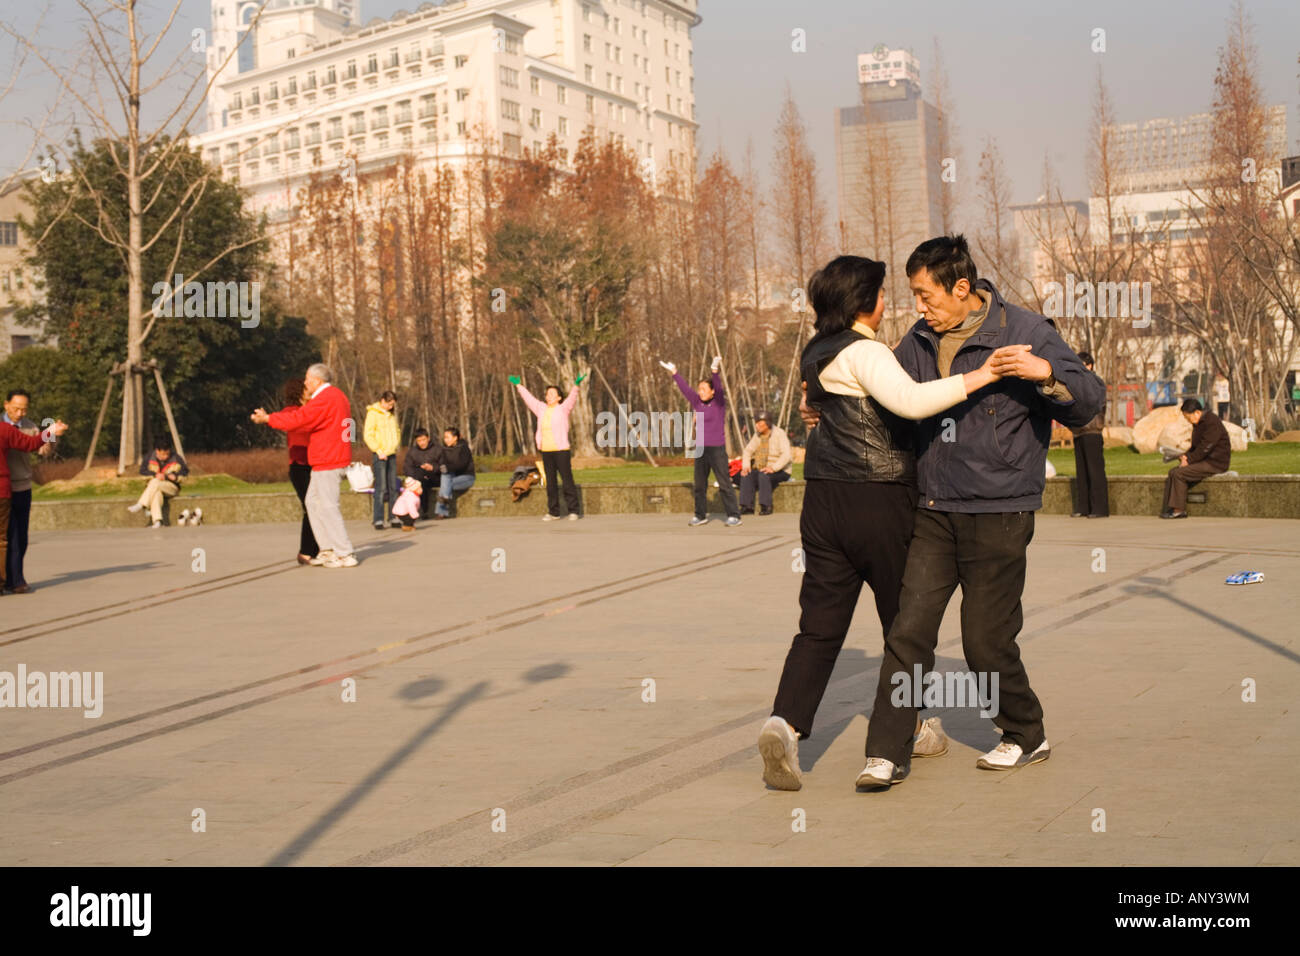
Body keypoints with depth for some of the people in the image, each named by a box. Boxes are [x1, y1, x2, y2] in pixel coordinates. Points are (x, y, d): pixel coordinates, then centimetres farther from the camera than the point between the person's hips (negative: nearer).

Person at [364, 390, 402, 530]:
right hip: (379, 455, -6)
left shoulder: (392, 414, 15)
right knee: (381, 487, -9)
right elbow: (368, 435, -9)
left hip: (392, 454, 6)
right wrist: (378, 450, -15)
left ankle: (394, 518, 12)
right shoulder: (373, 413, -5)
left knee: (393, 487, 7)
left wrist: (395, 446, 9)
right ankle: (378, 520, -8)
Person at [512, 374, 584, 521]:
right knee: (550, 482, 8)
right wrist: (518, 386, 28)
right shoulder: (542, 409, 14)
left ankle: (573, 511, -2)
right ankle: (553, 512, 13)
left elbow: (571, 399, -17)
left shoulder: (563, 409, -1)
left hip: (561, 450, -6)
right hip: (546, 452, 6)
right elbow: (529, 398, 23)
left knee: (567, 480, -5)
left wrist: (576, 386, -33)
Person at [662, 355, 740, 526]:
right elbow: (685, 389, 18)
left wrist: (715, 370, -35)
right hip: (700, 449, 6)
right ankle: (700, 515, 20)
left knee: (724, 483, -7)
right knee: (699, 485, 10)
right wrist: (674, 373, 22)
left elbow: (718, 387, -20)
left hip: (717, 449, -6)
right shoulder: (698, 403, 11)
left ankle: (734, 515, -4)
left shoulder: (719, 403, -4)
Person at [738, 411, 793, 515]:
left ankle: (766, 506, -28)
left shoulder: (779, 433, -11)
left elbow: (787, 455, -22)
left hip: (780, 471, -6)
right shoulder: (758, 435, 8)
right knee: (746, 476, -22)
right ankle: (747, 506, -23)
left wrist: (773, 468, -33)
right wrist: (746, 465, -9)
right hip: (760, 469, 6)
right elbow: (747, 451, 11)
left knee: (763, 475, -35)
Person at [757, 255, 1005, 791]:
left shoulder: (817, 354, 13)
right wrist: (976, 378, -28)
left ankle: (786, 722, -15)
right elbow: (910, 401, -31)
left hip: (824, 502, 7)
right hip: (878, 503, -7)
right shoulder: (864, 353, -14)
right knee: (904, 617, 12)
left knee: (820, 625, 3)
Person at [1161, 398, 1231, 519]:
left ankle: (1179, 510, -16)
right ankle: (1170, 508, -7)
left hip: (1215, 463, -10)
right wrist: (1186, 456, 3)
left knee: (1179, 473, -21)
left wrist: (1189, 460, -17)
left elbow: (1205, 447, -23)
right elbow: (1195, 446, 23)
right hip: (1205, 460, 10)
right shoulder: (1198, 423, 15)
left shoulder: (1212, 422, -18)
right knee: (1173, 471, -1)